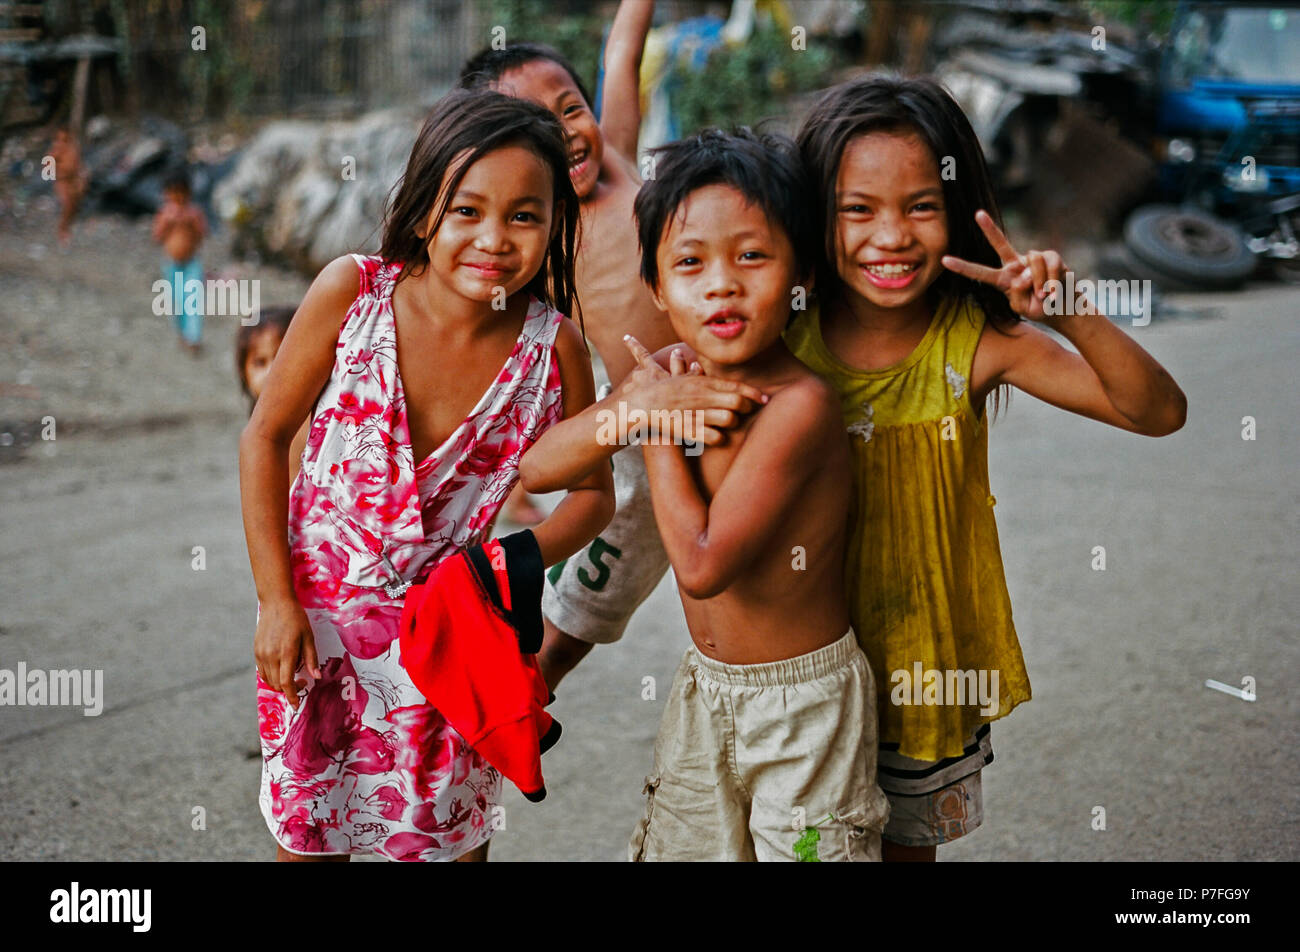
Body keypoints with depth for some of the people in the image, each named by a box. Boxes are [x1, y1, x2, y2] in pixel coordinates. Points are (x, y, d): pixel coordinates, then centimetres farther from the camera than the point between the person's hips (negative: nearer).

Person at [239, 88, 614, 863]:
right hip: (313, 611, 0)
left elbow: (593, 492, -1)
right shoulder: (351, 291, -17)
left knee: (450, 837, 15)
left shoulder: (553, 346, -16)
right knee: (306, 833, 17)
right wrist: (276, 599, -9)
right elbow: (266, 437, -8)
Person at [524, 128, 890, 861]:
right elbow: (537, 463, -5)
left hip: (805, 701, -7)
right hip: (707, 691, 7)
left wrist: (661, 429, -19)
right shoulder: (683, 374, -4)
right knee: (680, 847, 20)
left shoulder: (799, 403, -26)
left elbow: (702, 565, -30)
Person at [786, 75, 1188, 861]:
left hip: (929, 660, 0)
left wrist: (1071, 317, -36)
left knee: (910, 839, 21)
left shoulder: (975, 341, -17)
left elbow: (1159, 412, -21)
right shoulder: (784, 332, -13)